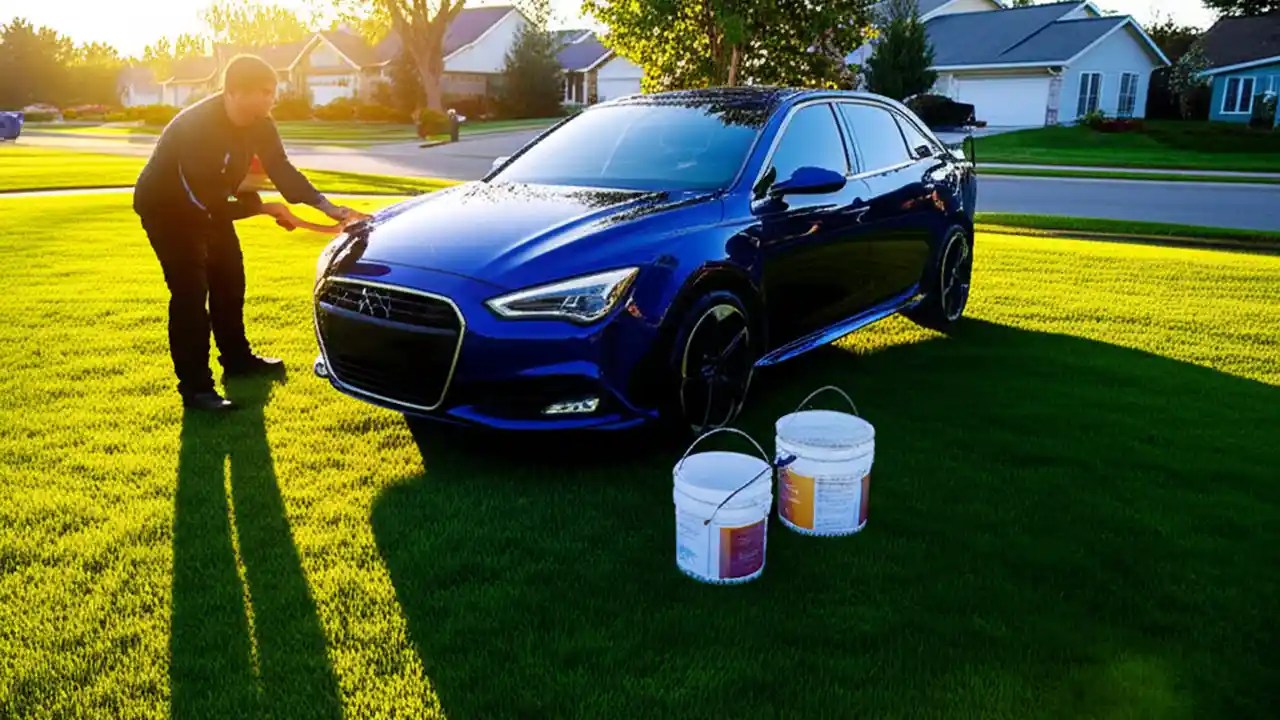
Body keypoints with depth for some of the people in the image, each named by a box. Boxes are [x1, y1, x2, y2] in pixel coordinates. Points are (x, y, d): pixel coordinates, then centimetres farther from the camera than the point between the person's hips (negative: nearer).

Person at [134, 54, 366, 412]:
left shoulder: (259, 124, -13)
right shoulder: (197, 127, -35)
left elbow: (283, 170, -10)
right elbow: (205, 201, -32)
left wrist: (328, 207, -22)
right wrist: (263, 207, -23)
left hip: (209, 204, 8)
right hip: (167, 207, -8)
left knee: (229, 279, 13)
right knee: (190, 291, -13)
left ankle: (237, 359, 30)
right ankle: (195, 388, -8)